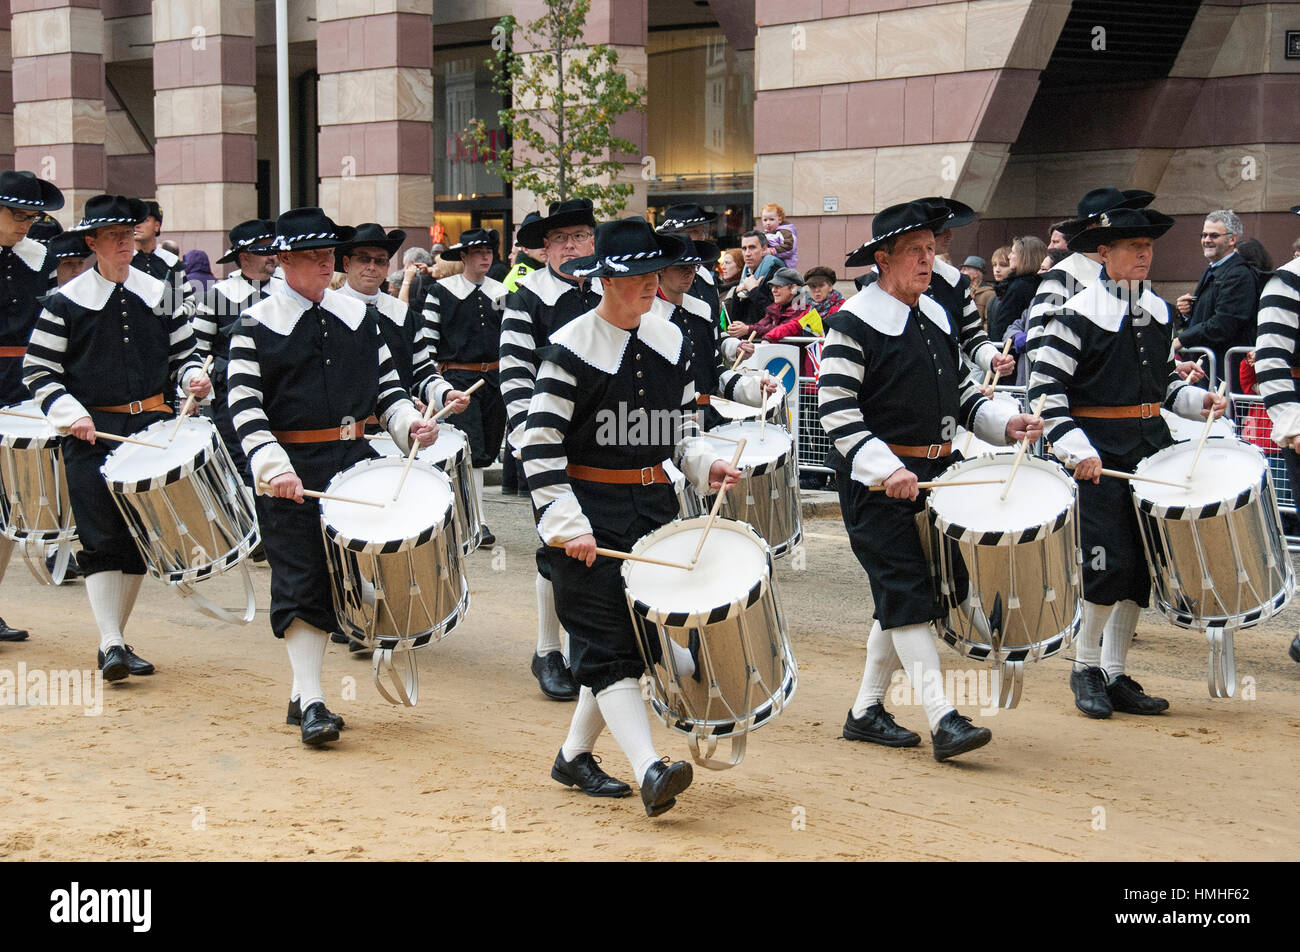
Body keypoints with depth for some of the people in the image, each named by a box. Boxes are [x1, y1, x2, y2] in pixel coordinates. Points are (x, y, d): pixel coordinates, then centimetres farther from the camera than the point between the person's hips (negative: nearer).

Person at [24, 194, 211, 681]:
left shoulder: (160, 295, 9)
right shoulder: (65, 302, -2)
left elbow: (182, 354, 17)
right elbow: (37, 371, -1)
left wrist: (194, 377, -5)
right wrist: (71, 412, -15)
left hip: (151, 426, 4)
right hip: (91, 433, -4)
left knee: (140, 536, 6)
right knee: (102, 541, -8)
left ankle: (116, 639, 17)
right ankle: (110, 645, -9)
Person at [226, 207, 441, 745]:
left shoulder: (358, 315, 10)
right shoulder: (256, 324, -5)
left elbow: (386, 386, 15)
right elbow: (245, 407, -10)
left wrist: (410, 423, -5)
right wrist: (272, 466, -24)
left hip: (352, 459, 5)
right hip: (289, 469, -5)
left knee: (337, 573, 9)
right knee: (299, 579, -5)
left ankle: (301, 692, 22)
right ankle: (311, 702, -3)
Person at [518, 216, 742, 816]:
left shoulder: (670, 343, 8)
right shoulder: (570, 349, -11)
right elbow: (539, 447, -12)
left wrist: (705, 465, -1)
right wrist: (567, 526, -19)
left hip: (654, 506, 7)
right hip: (590, 512, -6)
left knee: (636, 632, 9)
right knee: (608, 642, -10)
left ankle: (575, 755, 23)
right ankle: (649, 770, -19)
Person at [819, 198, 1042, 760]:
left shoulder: (936, 317, 14)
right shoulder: (853, 324, -11)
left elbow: (959, 393, 21)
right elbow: (837, 412, -15)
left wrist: (1005, 423, 3)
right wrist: (886, 468, -26)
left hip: (933, 475, 8)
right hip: (876, 483, -8)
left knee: (905, 595, 11)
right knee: (906, 593, -10)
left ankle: (866, 711, 21)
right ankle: (943, 720, -13)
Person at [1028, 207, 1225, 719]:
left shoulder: (1159, 311, 12)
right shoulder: (1076, 314, -9)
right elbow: (1046, 389, -12)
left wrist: (1198, 400, 3)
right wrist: (1076, 449, -21)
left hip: (1150, 445, 7)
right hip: (1097, 453, -7)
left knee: (1140, 564, 7)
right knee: (1109, 562, -10)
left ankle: (1115, 676, 18)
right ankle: (1085, 668, 10)